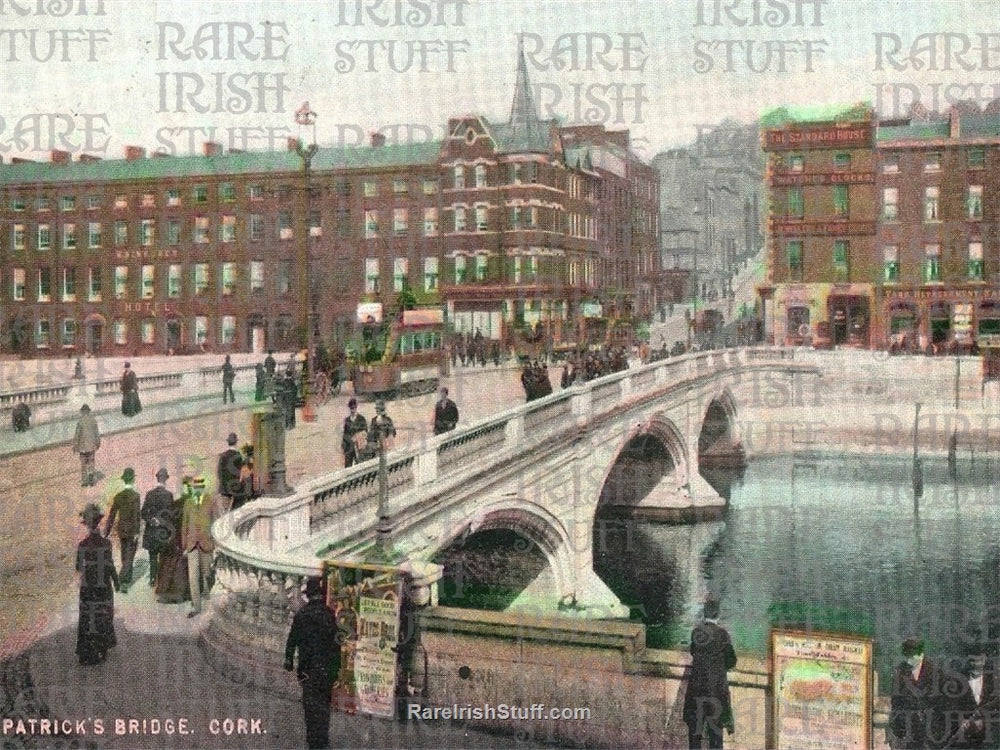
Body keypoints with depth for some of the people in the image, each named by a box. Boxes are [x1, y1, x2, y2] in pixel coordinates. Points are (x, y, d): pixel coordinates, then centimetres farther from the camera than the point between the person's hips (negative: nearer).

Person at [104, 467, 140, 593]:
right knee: (129, 557, -2)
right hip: (132, 530, -5)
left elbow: (112, 515, 3)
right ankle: (121, 580, -16)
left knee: (125, 556, 19)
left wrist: (106, 532, 7)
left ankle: (127, 580, 31)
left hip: (121, 529, 5)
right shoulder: (135, 496, -15)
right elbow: (136, 515, -18)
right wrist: (137, 533, -14)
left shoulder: (118, 496, 1)